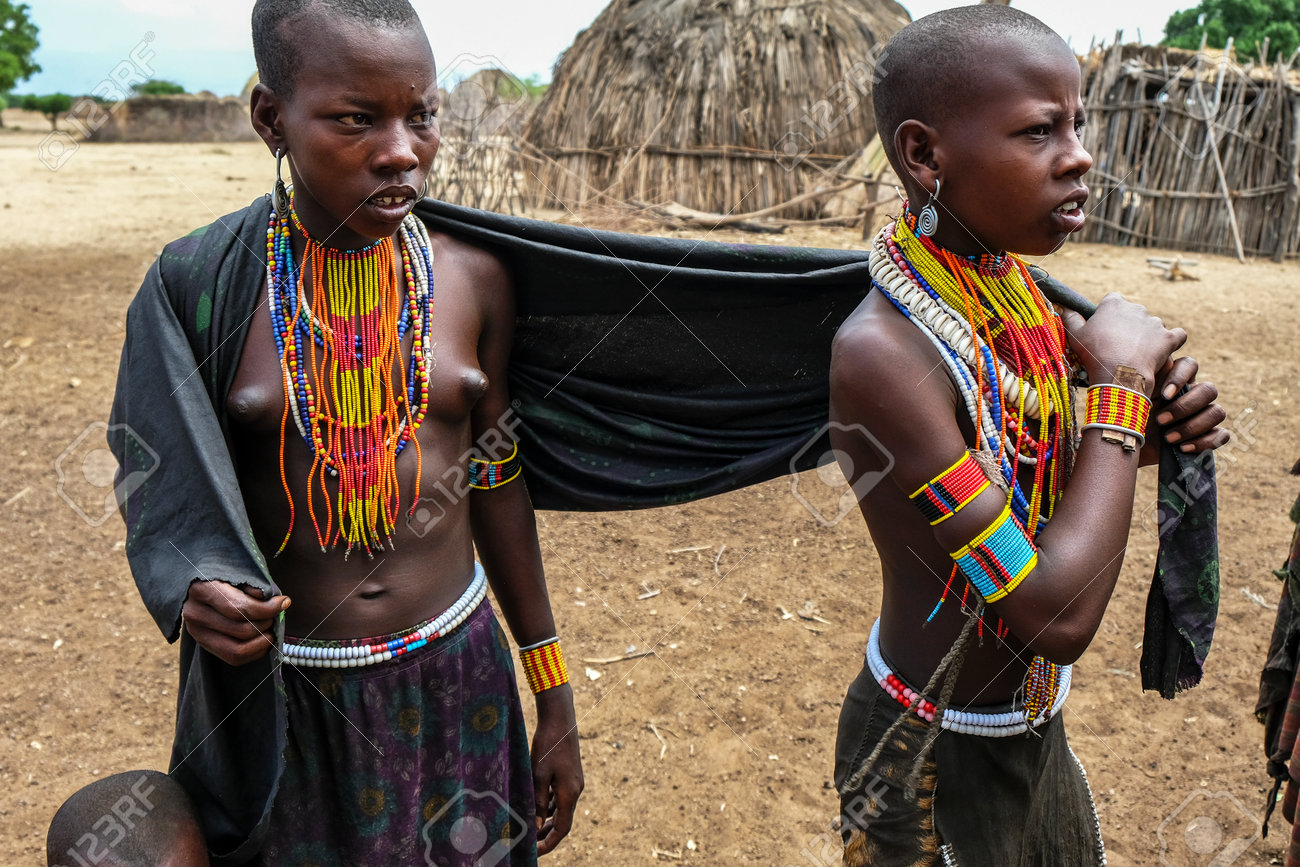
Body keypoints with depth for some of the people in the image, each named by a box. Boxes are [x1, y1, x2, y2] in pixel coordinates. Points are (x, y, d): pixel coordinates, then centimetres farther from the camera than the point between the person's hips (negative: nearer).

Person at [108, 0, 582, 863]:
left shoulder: (474, 280, -5)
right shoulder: (198, 284, -10)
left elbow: (496, 487, 3)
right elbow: (168, 497, 0)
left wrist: (556, 698, 6)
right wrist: (196, 591, -24)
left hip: (456, 680, 2)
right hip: (279, 696, -1)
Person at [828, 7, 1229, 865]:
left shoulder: (1012, 285, -4)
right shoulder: (881, 350, -30)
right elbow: (1057, 616, -31)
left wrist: (1159, 422, -8)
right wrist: (1120, 386, -22)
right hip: (937, 762, -8)